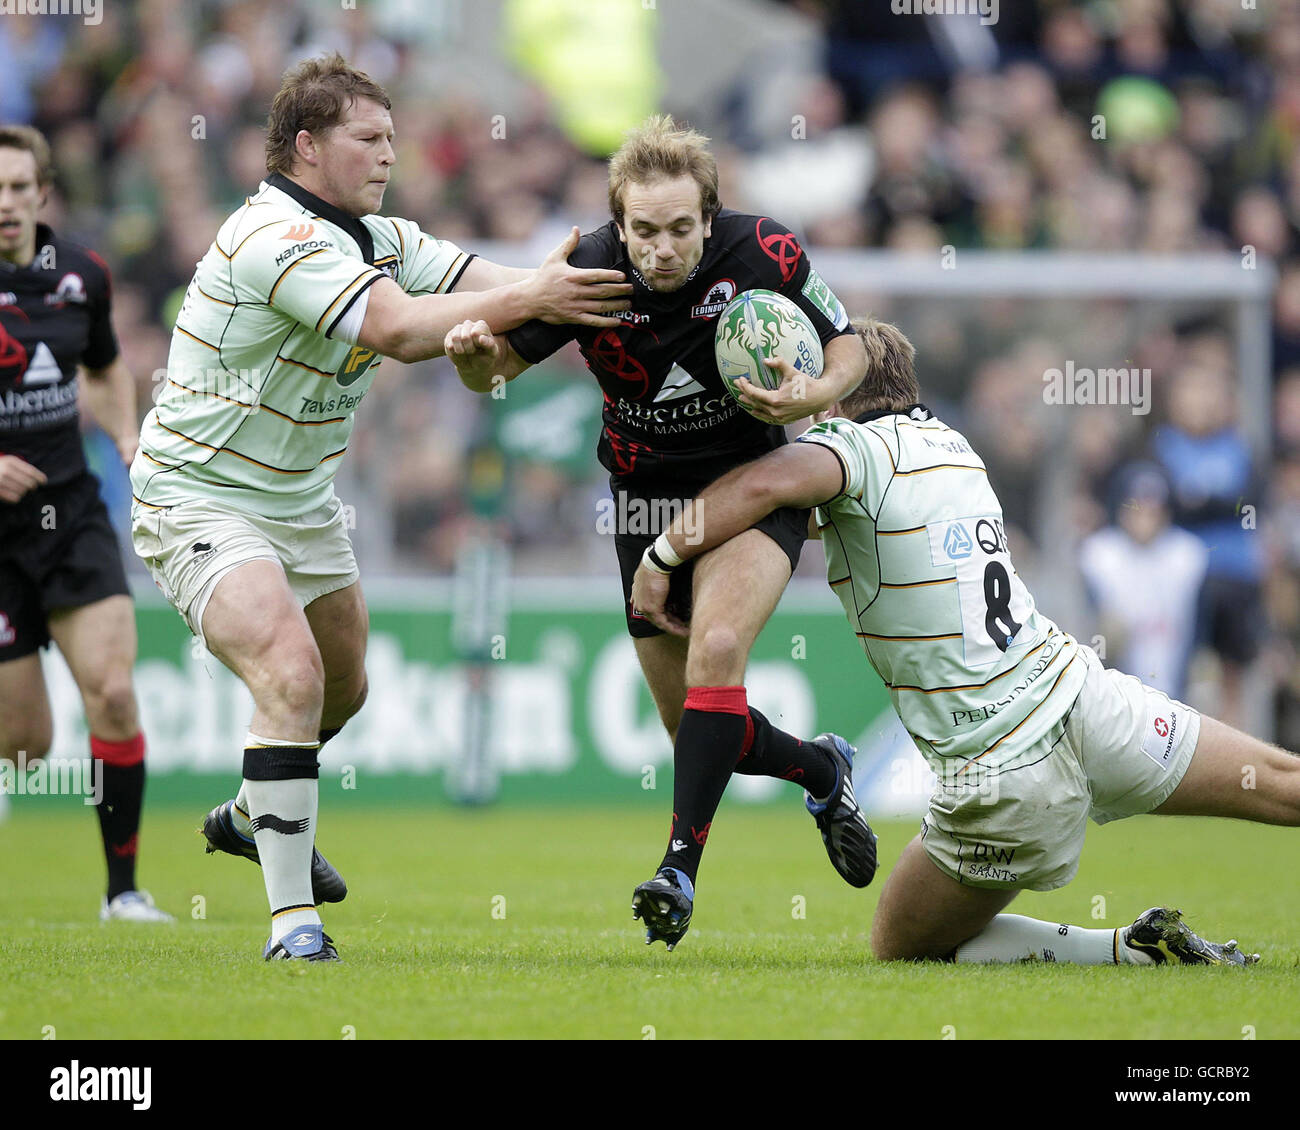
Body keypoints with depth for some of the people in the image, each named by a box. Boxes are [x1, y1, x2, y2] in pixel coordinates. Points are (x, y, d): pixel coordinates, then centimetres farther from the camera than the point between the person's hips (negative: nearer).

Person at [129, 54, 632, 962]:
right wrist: (527, 297, -36)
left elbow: (483, 282, -4)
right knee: (291, 675, -26)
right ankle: (292, 922, -22)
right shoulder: (275, 237, -26)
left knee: (343, 687, 23)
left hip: (303, 502, 10)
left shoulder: (381, 239, 4)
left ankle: (254, 817, 53)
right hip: (199, 501, -10)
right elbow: (397, 327, -36)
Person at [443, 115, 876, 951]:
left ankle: (681, 867, -26)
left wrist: (813, 395, -28)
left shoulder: (765, 255, -21)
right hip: (646, 496, 3)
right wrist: (474, 353, -32)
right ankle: (821, 770, 37)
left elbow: (850, 348, -6)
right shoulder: (589, 271, -19)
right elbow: (496, 369, -8)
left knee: (716, 651, -28)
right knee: (695, 724, 6)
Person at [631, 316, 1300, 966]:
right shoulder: (950, 443, 12)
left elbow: (769, 482, -32)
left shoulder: (853, 444, -10)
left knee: (899, 946, 12)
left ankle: (1127, 949, -3)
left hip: (999, 782, -5)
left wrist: (661, 556, -21)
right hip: (1076, 697, 6)